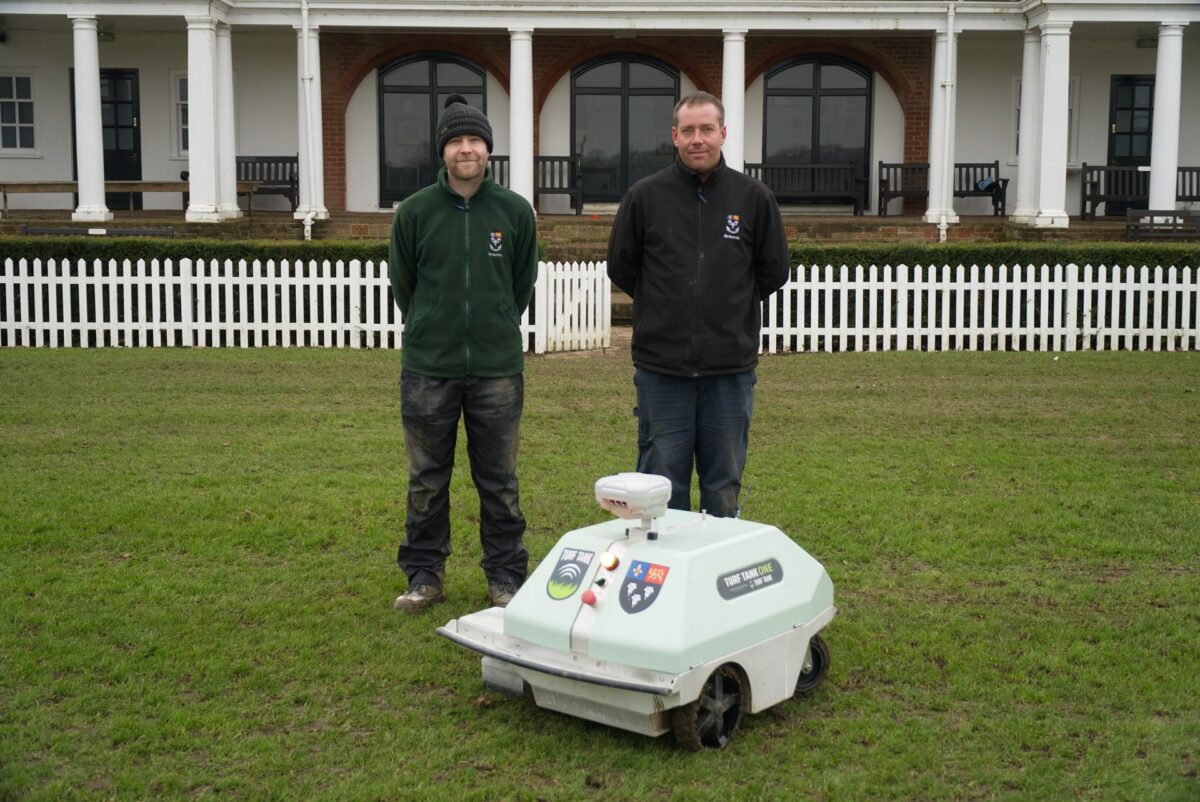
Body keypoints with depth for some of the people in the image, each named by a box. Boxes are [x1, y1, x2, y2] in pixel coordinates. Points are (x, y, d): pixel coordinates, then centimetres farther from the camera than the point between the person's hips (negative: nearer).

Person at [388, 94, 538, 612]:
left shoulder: (515, 211, 1)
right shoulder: (414, 212, 0)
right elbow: (401, 283, 9)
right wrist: (431, 331, 11)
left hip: (498, 369, 0)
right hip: (428, 369, 0)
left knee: (499, 481, 7)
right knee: (427, 479, 9)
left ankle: (506, 575, 19)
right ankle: (424, 574, 22)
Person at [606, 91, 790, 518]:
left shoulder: (754, 197, 2)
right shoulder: (645, 196, -1)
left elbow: (773, 272, 12)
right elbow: (620, 267, 10)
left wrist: (732, 305, 11)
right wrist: (662, 308, 9)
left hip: (731, 369, 1)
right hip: (661, 368, -1)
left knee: (724, 489, 10)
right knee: (662, 488, 6)